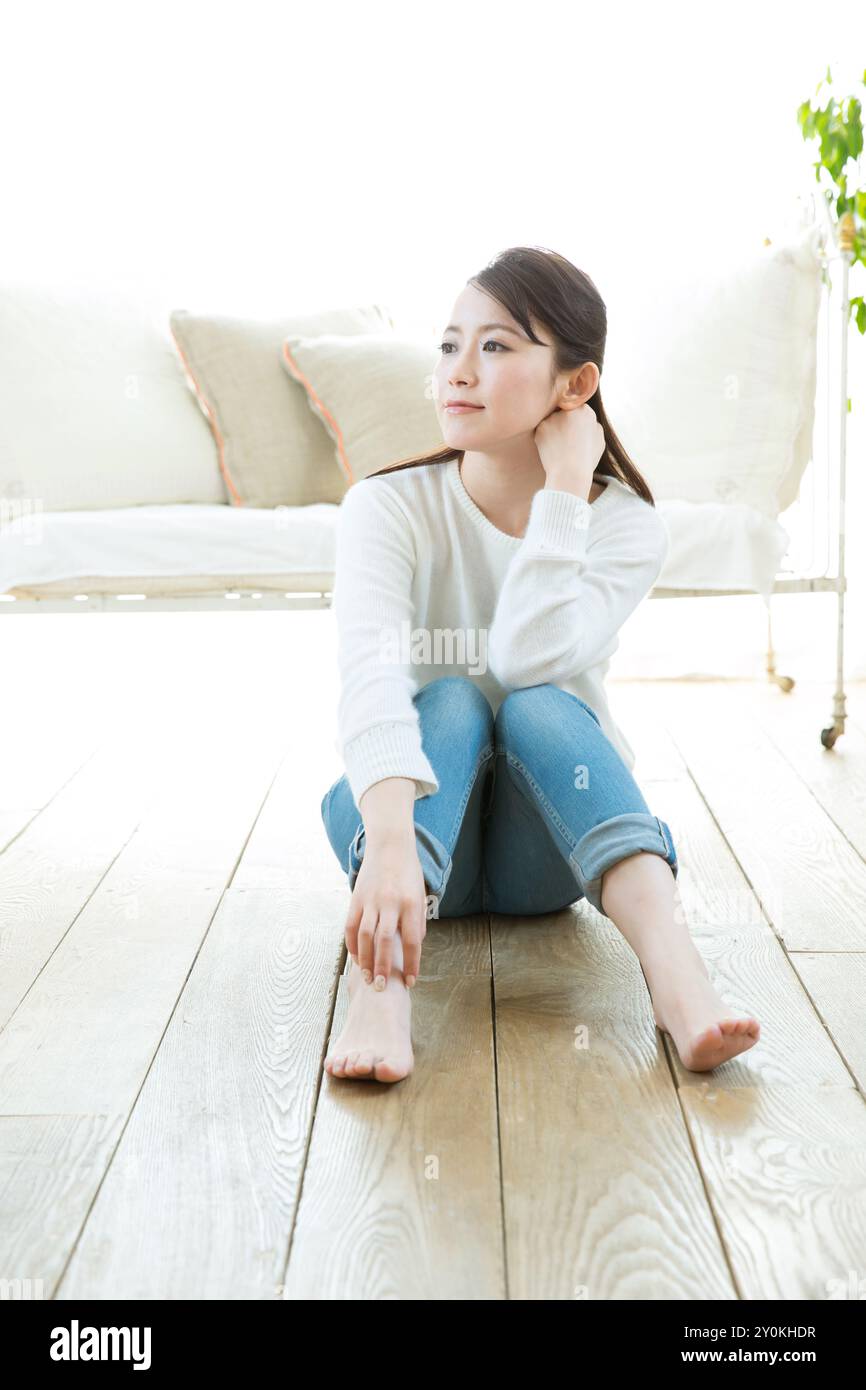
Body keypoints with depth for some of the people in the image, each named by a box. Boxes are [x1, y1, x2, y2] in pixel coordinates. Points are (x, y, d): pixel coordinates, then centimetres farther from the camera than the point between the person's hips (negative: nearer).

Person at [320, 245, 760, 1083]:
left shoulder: (626, 527, -10)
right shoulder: (388, 508, -14)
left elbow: (526, 658, -29)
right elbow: (370, 677, -33)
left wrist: (562, 489, -25)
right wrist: (390, 846, -50)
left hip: (544, 852, 0)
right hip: (425, 826, 0)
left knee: (538, 705, -30)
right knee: (450, 700, -30)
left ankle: (675, 973, -46)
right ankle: (380, 991, -50)